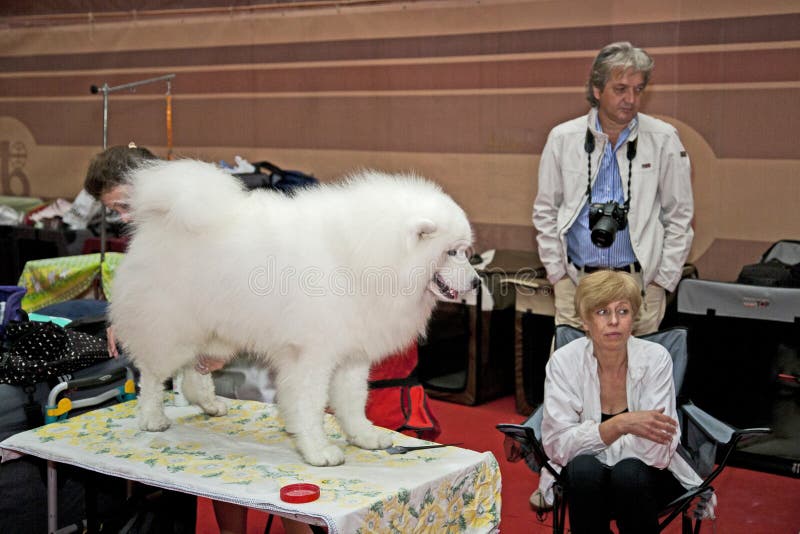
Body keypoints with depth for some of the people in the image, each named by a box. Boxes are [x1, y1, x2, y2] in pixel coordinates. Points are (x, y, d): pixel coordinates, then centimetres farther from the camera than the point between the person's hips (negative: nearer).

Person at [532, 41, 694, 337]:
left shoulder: (663, 139, 0)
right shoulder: (562, 138, 2)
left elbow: (679, 217, 4)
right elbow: (545, 212, 8)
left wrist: (662, 281, 1)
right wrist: (557, 273, 4)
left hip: (639, 282, -1)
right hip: (575, 281, 1)